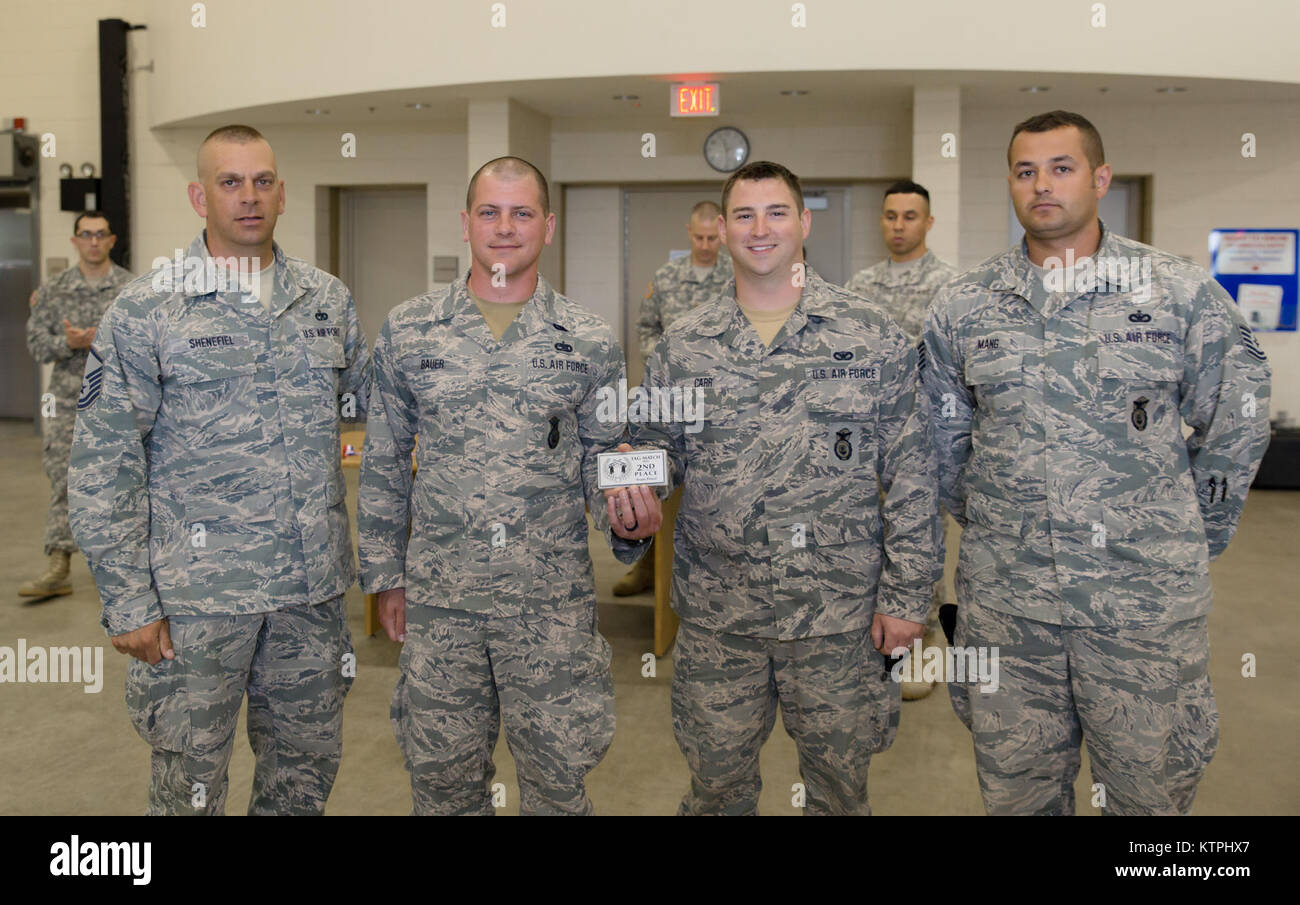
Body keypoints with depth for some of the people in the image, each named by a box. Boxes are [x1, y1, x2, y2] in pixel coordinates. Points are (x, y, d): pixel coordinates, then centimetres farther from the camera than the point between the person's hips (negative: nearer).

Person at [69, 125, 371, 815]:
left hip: (312, 585, 4)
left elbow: (369, 400, 17)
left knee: (307, 768, 17)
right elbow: (103, 466, -8)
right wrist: (127, 602, -11)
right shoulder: (145, 311, -6)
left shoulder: (328, 300, 7)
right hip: (197, 593, -4)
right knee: (190, 783, 10)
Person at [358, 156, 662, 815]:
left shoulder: (590, 341, 0)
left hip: (555, 602, 0)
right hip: (437, 597, 1)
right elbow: (384, 465, 8)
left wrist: (626, 516, -16)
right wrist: (385, 574, 8)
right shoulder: (407, 332, 2)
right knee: (443, 779, 15)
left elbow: (602, 459, 5)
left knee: (559, 780, 10)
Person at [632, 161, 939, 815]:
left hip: (842, 613, -1)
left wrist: (906, 595, -5)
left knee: (840, 786, 14)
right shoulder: (680, 346, 3)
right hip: (716, 616, 2)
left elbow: (910, 476, -1)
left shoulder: (874, 338, -1)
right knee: (717, 783, 14)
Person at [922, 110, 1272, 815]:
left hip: (1147, 599, -1)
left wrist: (1189, 540, 8)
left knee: (1152, 791, 11)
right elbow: (943, 439, 13)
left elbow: (1236, 427, 6)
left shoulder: (1186, 295, -1)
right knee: (1016, 789, 15)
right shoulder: (961, 308, 4)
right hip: (1003, 599, 2)